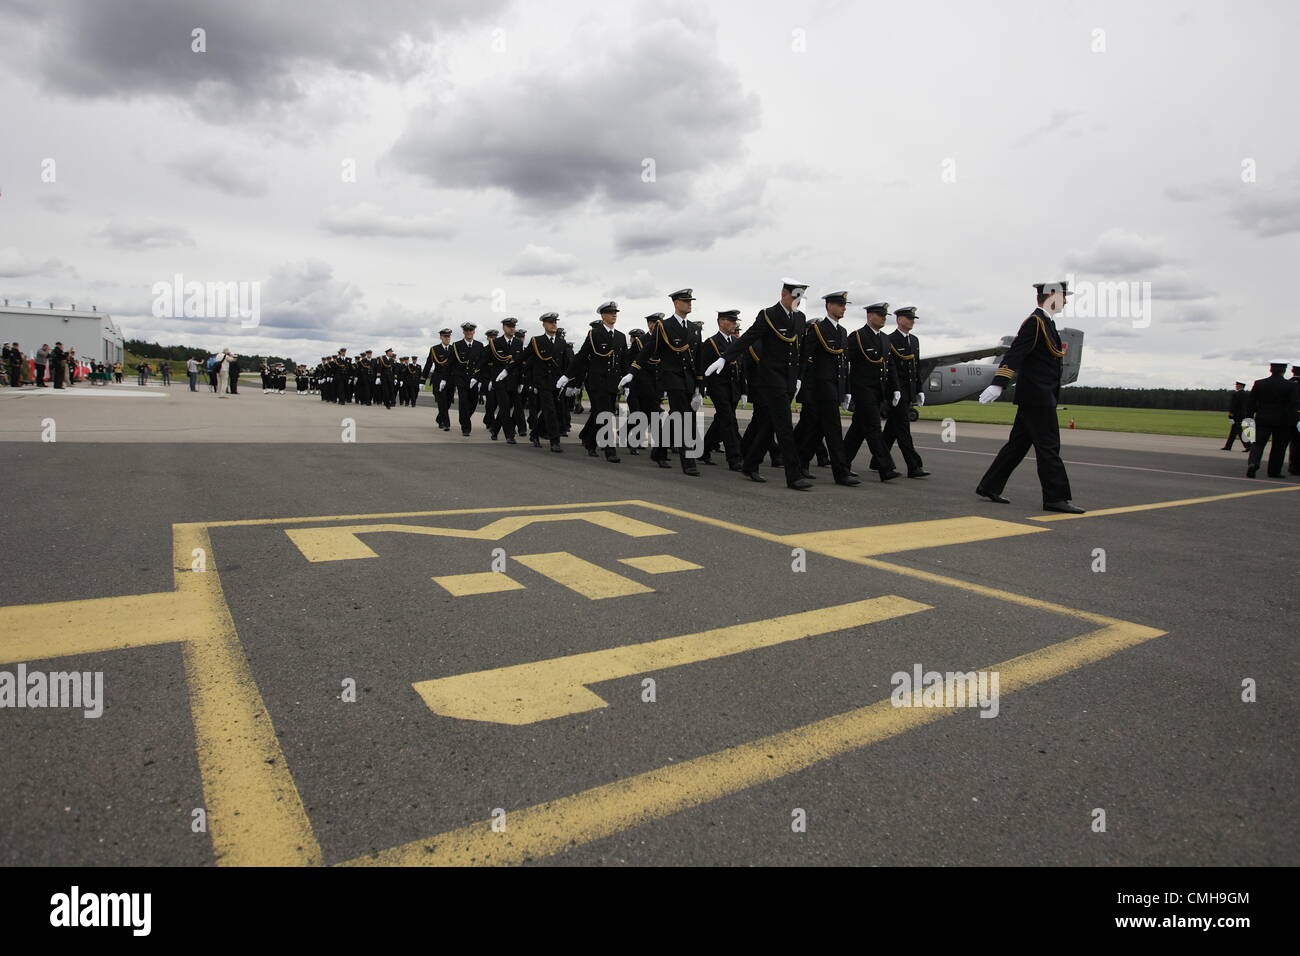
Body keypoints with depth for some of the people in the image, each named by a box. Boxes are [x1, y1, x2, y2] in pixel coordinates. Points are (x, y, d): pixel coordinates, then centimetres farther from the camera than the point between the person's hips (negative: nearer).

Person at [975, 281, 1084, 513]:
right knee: (1048, 447, -6)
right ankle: (1056, 497, -2)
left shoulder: (1045, 322, 18)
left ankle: (989, 487, 15)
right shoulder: (1035, 322, -12)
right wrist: (998, 384, -33)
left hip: (1036, 397, 10)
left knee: (1017, 445, 11)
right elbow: (1015, 354, -24)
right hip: (1037, 397, -10)